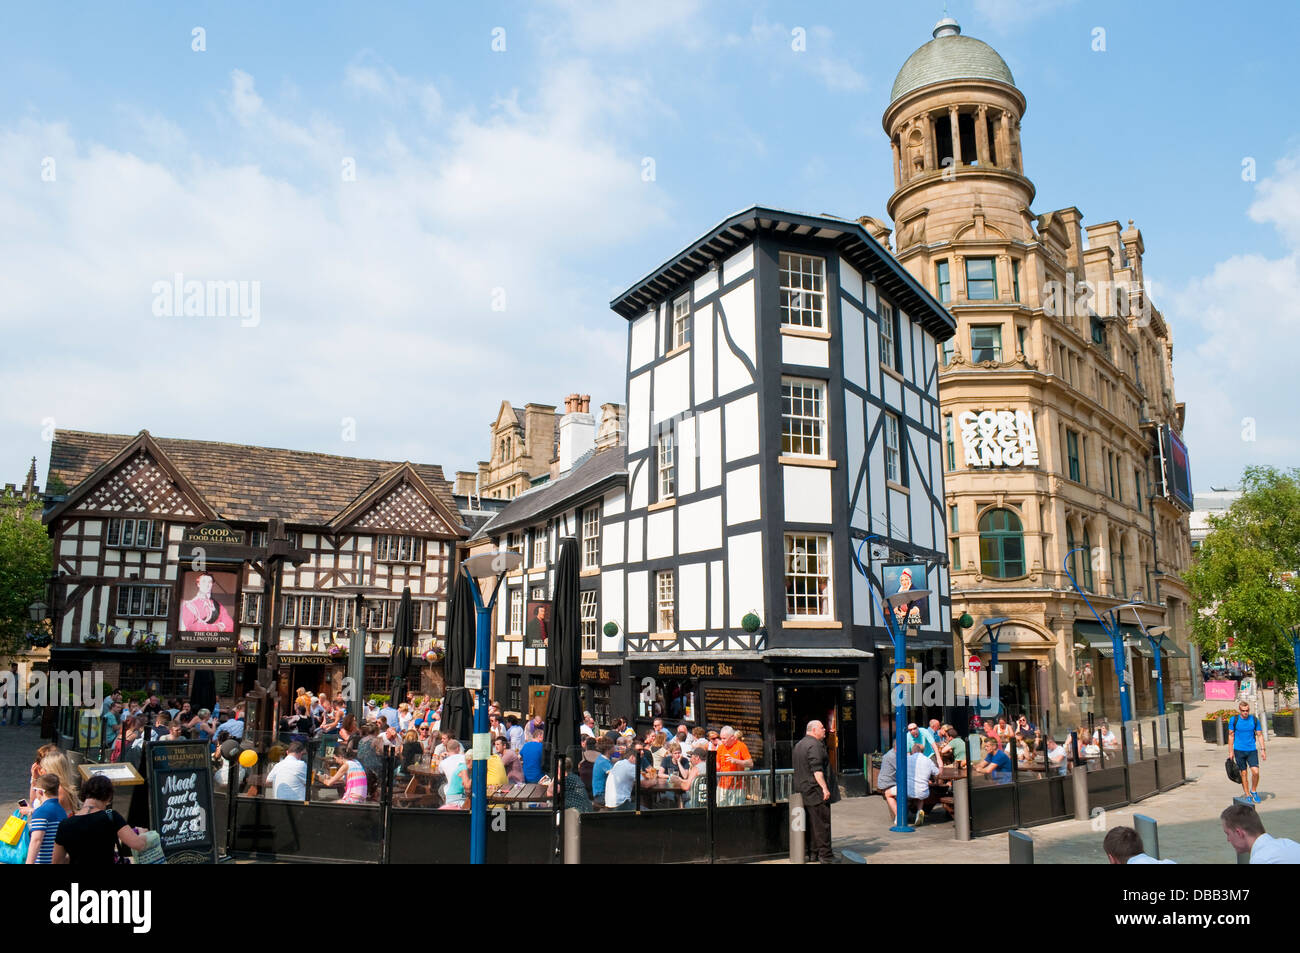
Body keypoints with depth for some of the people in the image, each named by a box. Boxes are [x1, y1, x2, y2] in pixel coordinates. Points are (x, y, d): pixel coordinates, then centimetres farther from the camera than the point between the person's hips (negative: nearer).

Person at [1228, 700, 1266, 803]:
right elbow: (1231, 736, 4)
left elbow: (1260, 735, 8)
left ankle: (1253, 791, 13)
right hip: (1239, 750, -1)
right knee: (1244, 773, 3)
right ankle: (1247, 795, 15)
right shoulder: (1233, 720, -3)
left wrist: (1262, 749, 0)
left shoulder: (1254, 720, 1)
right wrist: (1231, 752, 3)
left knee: (1255, 771, -11)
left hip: (1252, 750, 1)